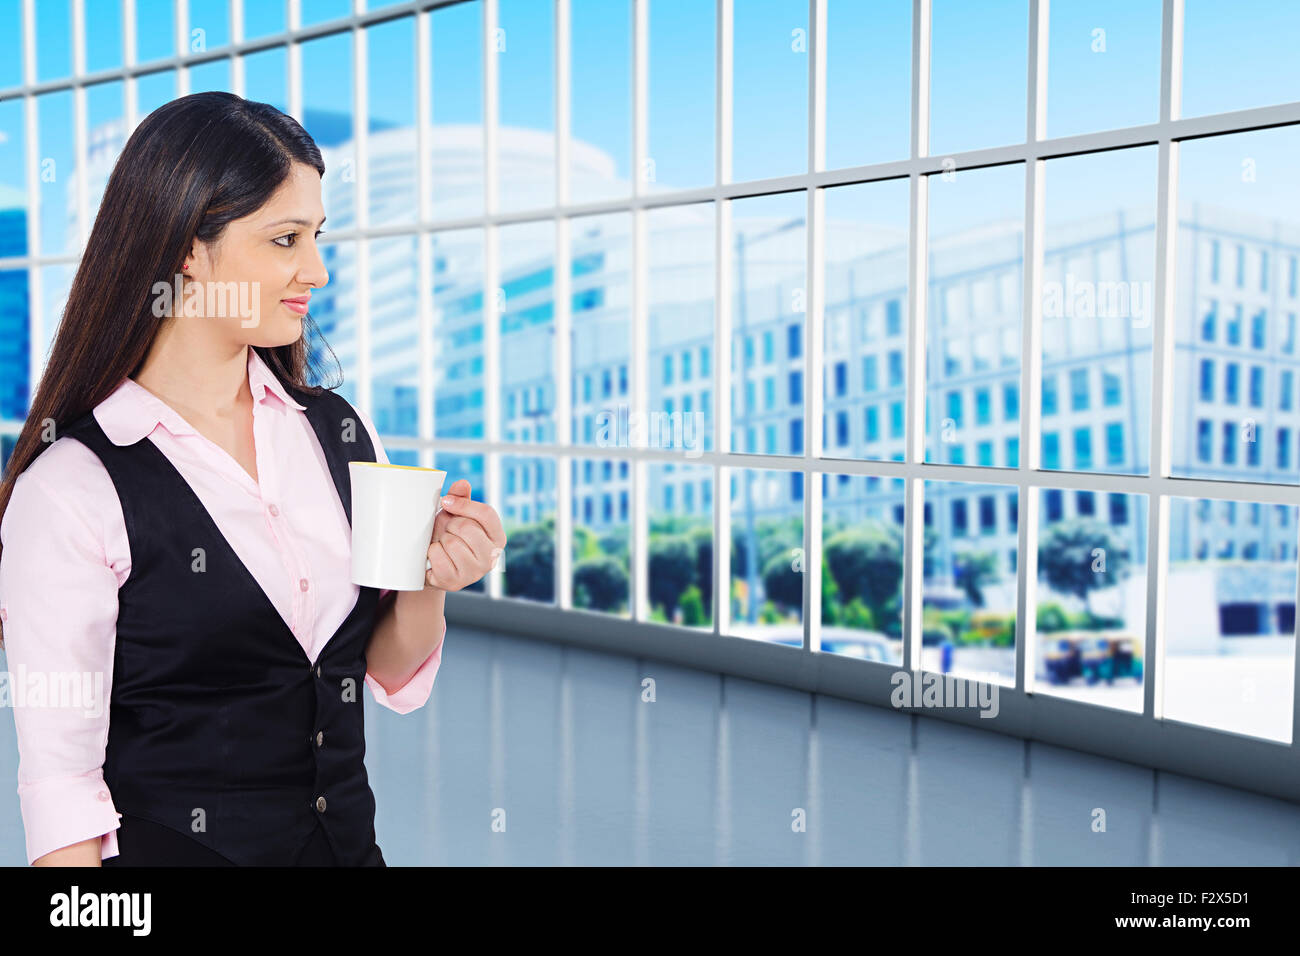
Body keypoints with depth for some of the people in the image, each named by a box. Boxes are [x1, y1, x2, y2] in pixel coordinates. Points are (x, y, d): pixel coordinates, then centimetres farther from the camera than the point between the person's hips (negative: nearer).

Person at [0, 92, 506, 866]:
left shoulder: (342, 433, -4)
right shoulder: (70, 491, -18)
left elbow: (394, 679, 3)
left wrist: (427, 584, -13)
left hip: (351, 839, 5)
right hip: (170, 845, -4)